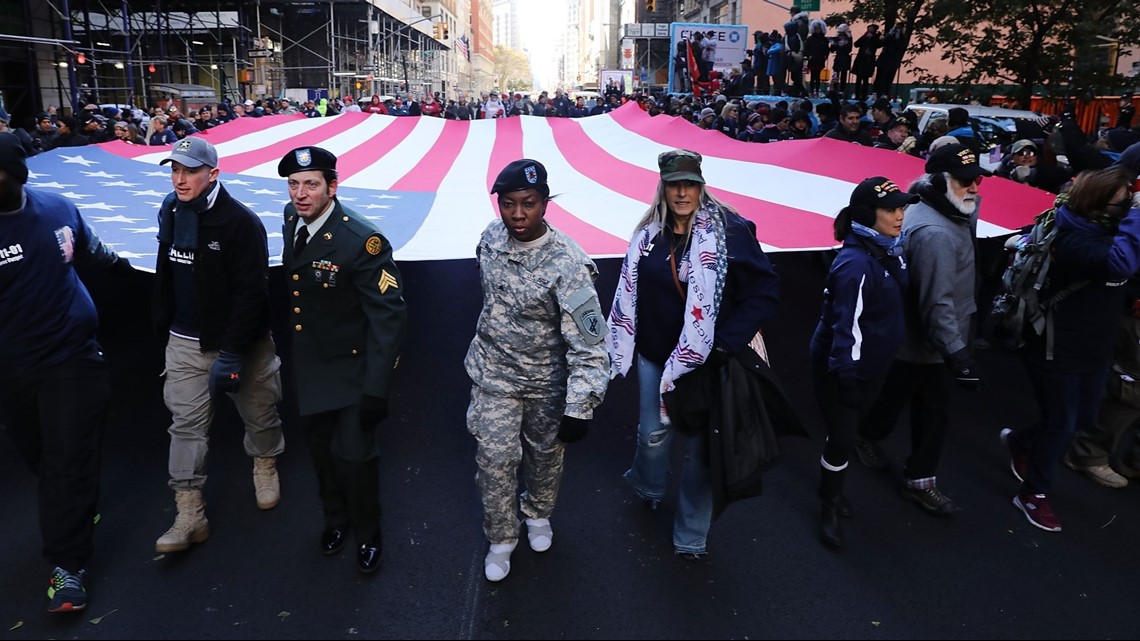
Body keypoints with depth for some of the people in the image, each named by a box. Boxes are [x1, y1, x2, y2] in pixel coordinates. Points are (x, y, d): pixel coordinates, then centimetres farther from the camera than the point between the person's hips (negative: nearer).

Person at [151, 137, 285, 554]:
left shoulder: (241, 222, -18)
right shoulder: (170, 213, 3)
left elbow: (251, 293, -20)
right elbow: (166, 274, 17)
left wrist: (231, 354, -21)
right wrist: (163, 327, 20)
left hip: (240, 342, -5)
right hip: (185, 343, 5)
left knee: (259, 414, 11)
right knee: (186, 425, 3)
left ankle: (265, 466, 41)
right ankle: (190, 516, 10)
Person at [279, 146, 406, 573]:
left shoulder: (363, 241, -27)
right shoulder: (291, 218, -5)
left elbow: (389, 315, -25)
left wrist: (376, 389, -26)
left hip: (352, 366, -6)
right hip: (308, 364, 7)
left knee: (353, 452, -1)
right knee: (320, 446, 21)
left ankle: (367, 533, 28)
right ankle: (335, 517, 48)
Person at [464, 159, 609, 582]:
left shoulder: (567, 265, -28)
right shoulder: (491, 236, -11)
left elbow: (588, 344, -26)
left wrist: (579, 409, -26)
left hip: (547, 381, -2)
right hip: (493, 374, 3)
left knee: (545, 455, 19)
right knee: (494, 461, 5)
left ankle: (538, 514, 49)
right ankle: (501, 539, 30)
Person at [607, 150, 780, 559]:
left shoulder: (728, 231, -14)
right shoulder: (649, 234, 0)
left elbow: (765, 292, -13)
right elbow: (628, 296, 7)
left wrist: (726, 342, -18)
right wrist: (620, 350, 8)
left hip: (707, 361, -3)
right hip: (655, 356, 3)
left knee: (700, 447, 8)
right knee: (654, 433, 15)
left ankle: (692, 534, 31)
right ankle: (648, 486, 51)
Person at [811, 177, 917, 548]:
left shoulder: (890, 249, 1)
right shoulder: (857, 264, -28)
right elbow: (847, 325, -28)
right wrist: (847, 378, -25)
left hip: (873, 365, 9)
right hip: (843, 368, -9)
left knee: (849, 430, 23)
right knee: (843, 438, 2)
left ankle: (833, 487, 44)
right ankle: (829, 509, 23)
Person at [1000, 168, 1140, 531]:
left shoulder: (1104, 231, 2)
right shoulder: (1074, 240, -27)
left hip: (1095, 350, 9)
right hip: (1058, 351, -9)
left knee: (1084, 418, 21)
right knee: (1061, 425, 3)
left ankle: (1019, 441, 45)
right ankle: (1033, 495, 23)